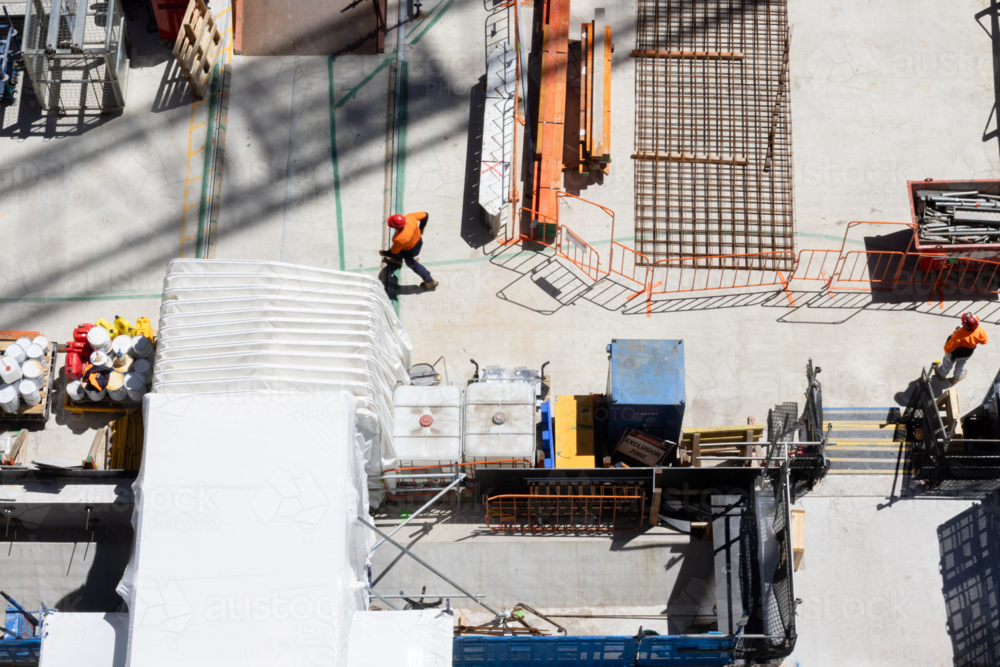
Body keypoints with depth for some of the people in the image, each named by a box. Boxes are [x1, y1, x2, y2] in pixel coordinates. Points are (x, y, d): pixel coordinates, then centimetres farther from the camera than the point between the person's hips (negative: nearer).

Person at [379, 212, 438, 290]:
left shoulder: (399, 239, -44)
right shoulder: (410, 217, -34)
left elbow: (393, 252, -23)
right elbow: (425, 215, -16)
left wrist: (384, 253, -1)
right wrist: (421, 228, 3)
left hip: (410, 251, -6)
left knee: (412, 264, 28)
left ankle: (430, 281, 47)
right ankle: (397, 260, 73)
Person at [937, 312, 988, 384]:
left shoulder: (958, 335, -47)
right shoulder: (980, 331, -33)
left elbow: (948, 349, -37)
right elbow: (984, 341, -11)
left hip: (954, 354, -4)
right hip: (967, 354, 4)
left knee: (948, 363, 31)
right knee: (961, 364, 36)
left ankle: (942, 375, 61)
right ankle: (957, 377, 64)